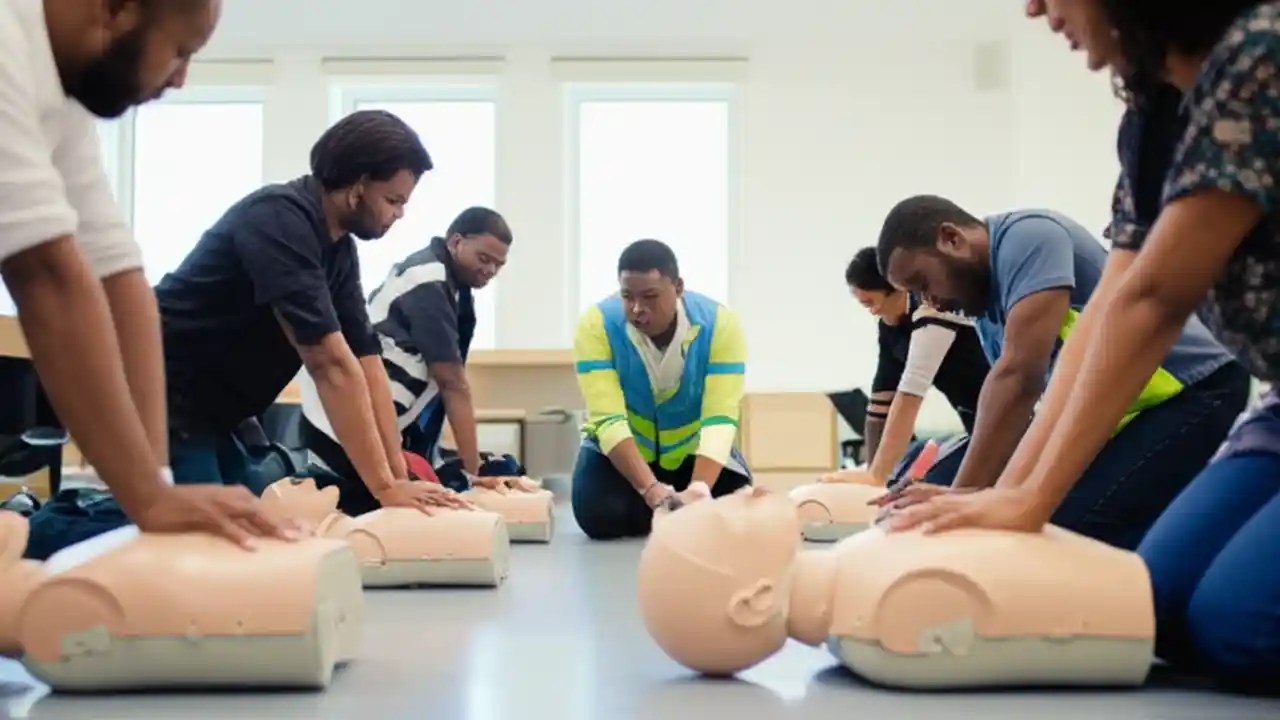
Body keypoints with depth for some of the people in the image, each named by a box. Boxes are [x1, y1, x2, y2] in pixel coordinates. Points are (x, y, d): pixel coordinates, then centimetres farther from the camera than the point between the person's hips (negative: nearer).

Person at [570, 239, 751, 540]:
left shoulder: (720, 324, -25)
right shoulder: (596, 325, -26)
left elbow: (719, 420, -30)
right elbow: (608, 420, -33)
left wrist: (697, 491, -47)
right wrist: (651, 490, -47)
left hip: (694, 448, 1)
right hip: (619, 448, -1)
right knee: (599, 516, -24)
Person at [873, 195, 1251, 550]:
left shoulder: (1026, 236, -16)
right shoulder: (987, 309, 13)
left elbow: (1019, 376, -28)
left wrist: (962, 497, -29)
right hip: (1118, 417, 10)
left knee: (1067, 533, -25)